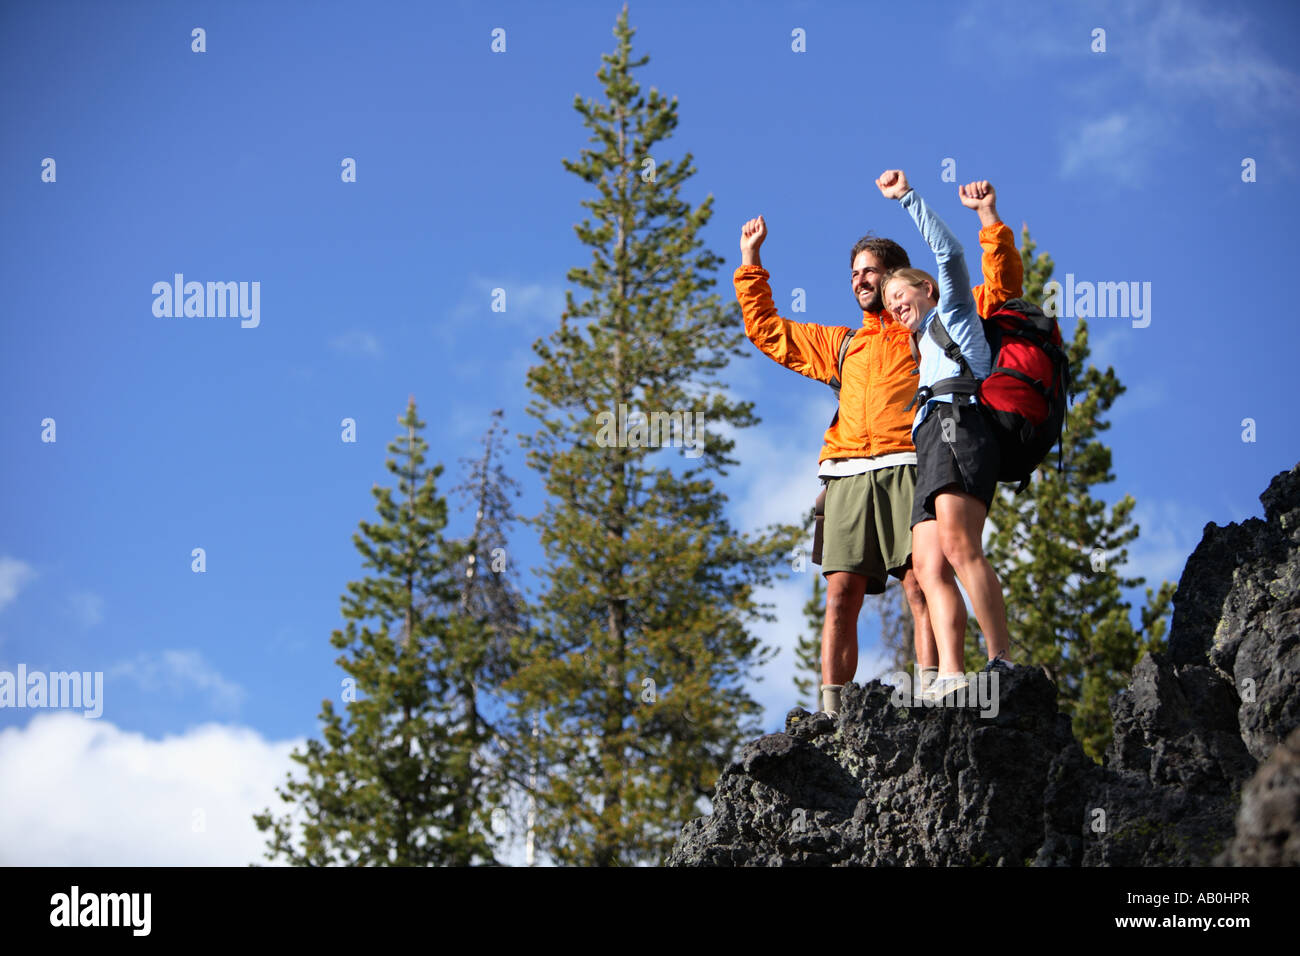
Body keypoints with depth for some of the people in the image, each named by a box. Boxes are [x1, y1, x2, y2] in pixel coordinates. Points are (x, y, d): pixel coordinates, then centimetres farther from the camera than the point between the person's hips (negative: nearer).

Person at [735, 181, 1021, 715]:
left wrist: (988, 216, 10)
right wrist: (750, 260, 38)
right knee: (841, 593, -8)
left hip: (909, 469, -4)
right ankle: (831, 714, -12)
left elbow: (1002, 286, 15)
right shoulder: (842, 345, 33)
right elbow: (766, 330, 38)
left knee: (920, 586, -17)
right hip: (849, 476, 4)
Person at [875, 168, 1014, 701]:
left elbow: (949, 254, 6)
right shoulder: (923, 349, 41)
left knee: (958, 544, -28)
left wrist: (907, 196, 9)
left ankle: (1001, 664, -37)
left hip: (956, 424, -8)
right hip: (928, 446, 8)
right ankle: (948, 677, -32)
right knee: (928, 567, -14)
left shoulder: (952, 313, 21)